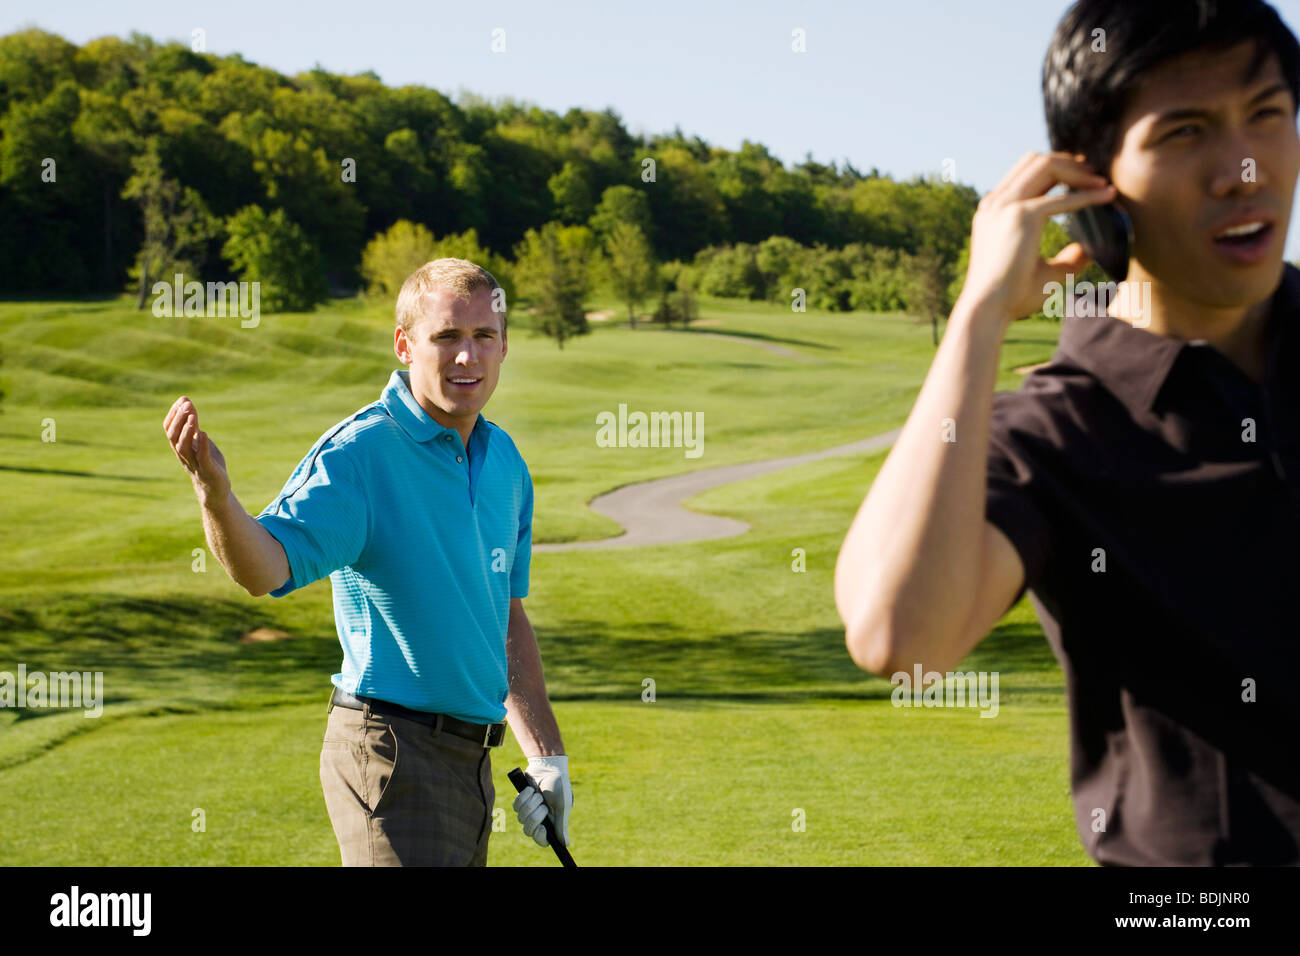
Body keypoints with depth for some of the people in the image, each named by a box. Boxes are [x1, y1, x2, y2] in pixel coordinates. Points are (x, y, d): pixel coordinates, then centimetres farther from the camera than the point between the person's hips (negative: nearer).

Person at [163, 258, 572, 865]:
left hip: (471, 757, 8)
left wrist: (545, 755, 20)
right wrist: (215, 493, -47)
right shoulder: (358, 453, -13)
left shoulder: (504, 462, 11)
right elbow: (265, 569, -27)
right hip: (392, 749, -8)